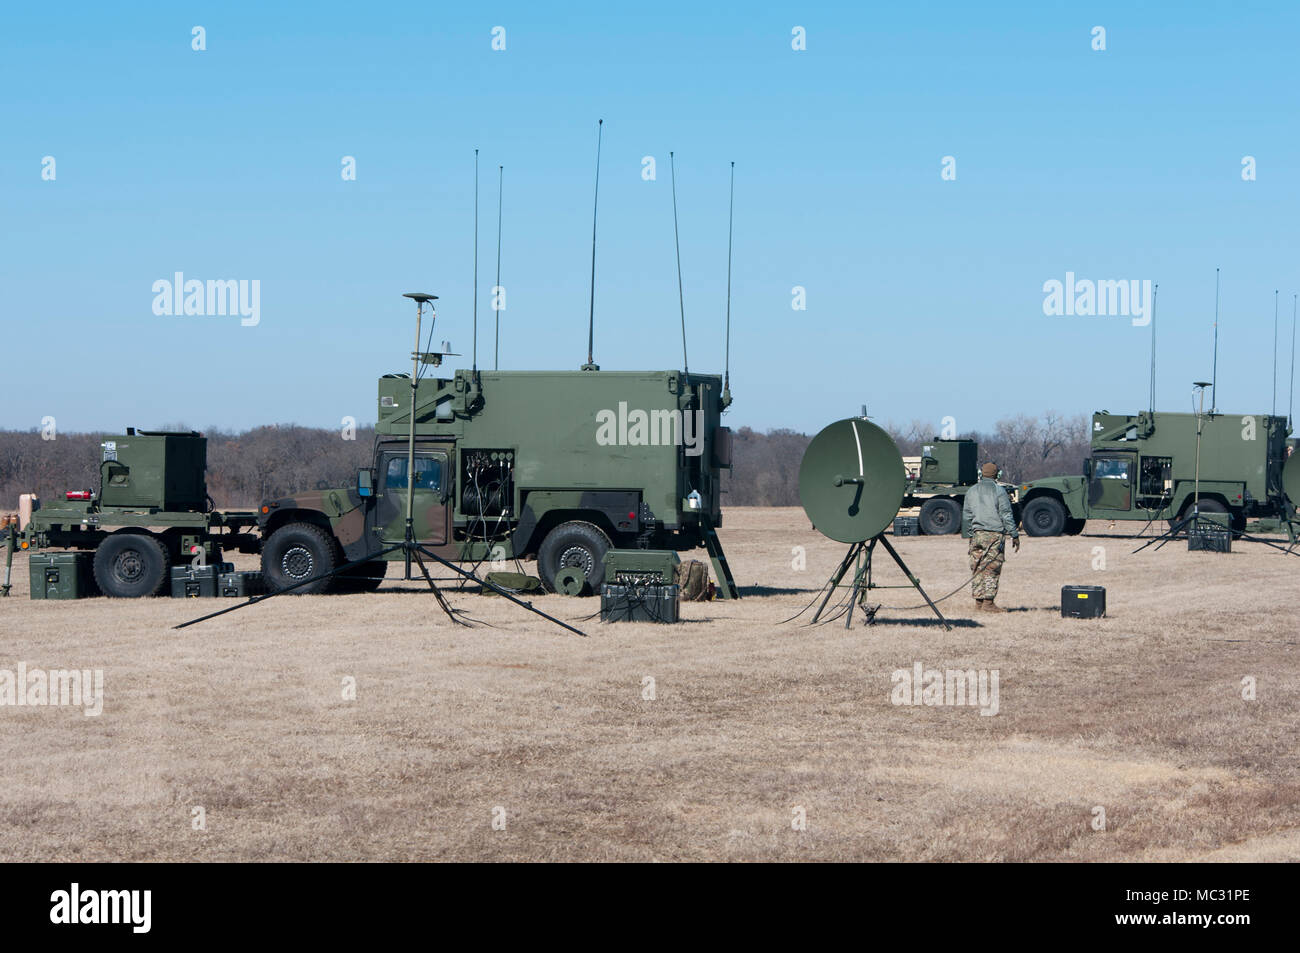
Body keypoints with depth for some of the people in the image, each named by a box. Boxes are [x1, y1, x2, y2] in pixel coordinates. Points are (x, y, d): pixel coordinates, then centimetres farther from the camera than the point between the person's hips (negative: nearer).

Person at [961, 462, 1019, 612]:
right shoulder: (999, 491, -3)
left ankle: (978, 601, 11)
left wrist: (968, 535, 19)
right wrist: (1014, 535, 1)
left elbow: (966, 515, 13)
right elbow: (1006, 515, -5)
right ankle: (988, 602, -8)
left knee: (977, 568, 9)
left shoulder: (971, 492, 10)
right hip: (995, 534, -4)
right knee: (991, 569, -4)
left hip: (976, 534, 4)